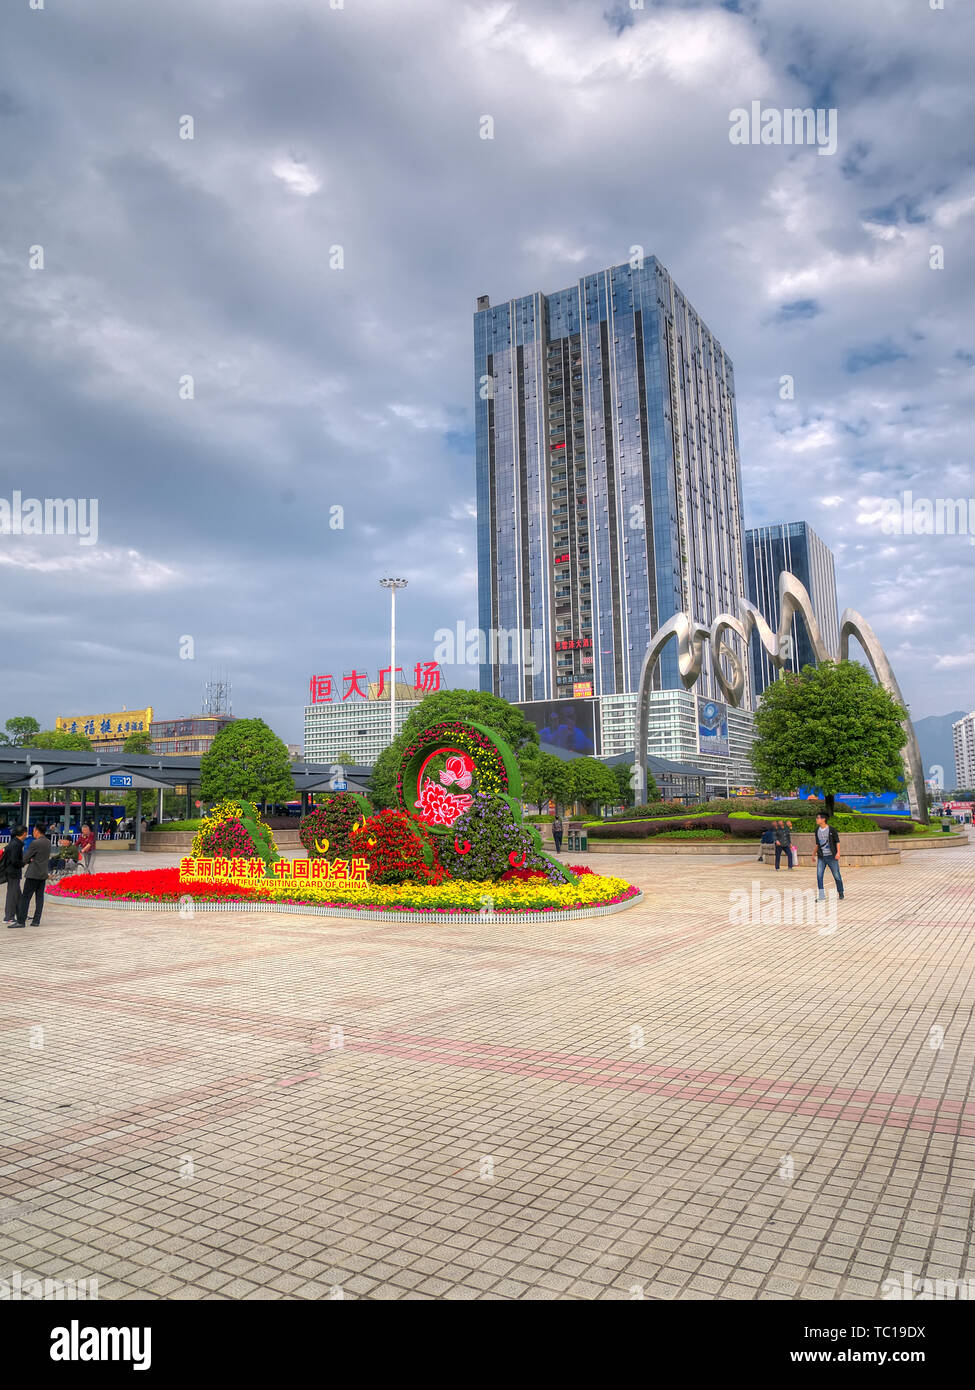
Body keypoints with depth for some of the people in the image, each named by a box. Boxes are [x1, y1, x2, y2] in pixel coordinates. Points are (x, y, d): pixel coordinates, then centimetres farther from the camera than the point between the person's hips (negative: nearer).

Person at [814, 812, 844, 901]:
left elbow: (837, 841, -2)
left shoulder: (831, 829, -7)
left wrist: (838, 852, -14)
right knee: (819, 875, -7)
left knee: (836, 876, 2)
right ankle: (821, 895, -3)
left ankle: (841, 894, 18)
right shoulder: (817, 830, 8)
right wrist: (814, 854, 22)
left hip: (831, 857, -4)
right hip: (821, 857, 4)